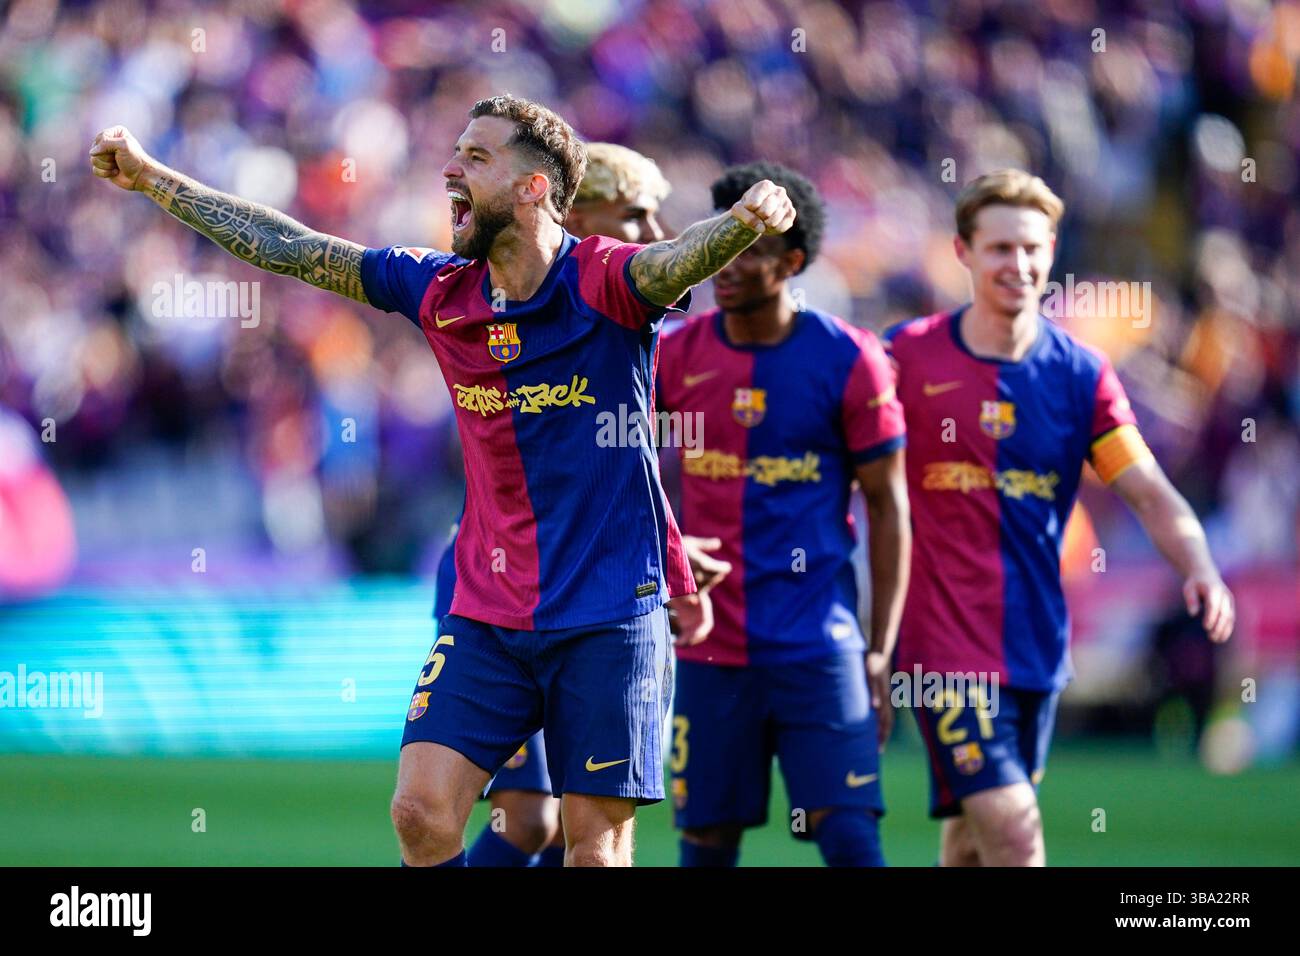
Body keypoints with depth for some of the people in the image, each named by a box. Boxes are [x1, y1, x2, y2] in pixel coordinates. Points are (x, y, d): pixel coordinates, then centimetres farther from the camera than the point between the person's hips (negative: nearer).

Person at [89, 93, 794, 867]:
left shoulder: (603, 283, -11)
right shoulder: (440, 293, 4)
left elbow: (686, 258, -32)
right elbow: (288, 248, 12)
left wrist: (746, 222, -54)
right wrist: (152, 178, 17)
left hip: (608, 618, -5)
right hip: (485, 618, 5)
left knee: (596, 847, -4)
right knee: (422, 814, -5)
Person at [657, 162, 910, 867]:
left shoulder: (848, 359, -4)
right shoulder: (677, 354, 4)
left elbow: (887, 508, 0)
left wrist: (881, 651, -4)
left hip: (818, 646, -3)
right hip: (708, 646, 3)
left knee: (850, 836, -11)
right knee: (707, 842, 3)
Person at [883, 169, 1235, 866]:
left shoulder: (1081, 375, 4)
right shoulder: (906, 356, -4)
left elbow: (1151, 495, 0)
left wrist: (1200, 571, -18)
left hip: (1037, 646, 4)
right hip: (946, 644, -4)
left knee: (971, 845, 12)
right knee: (1013, 832, -15)